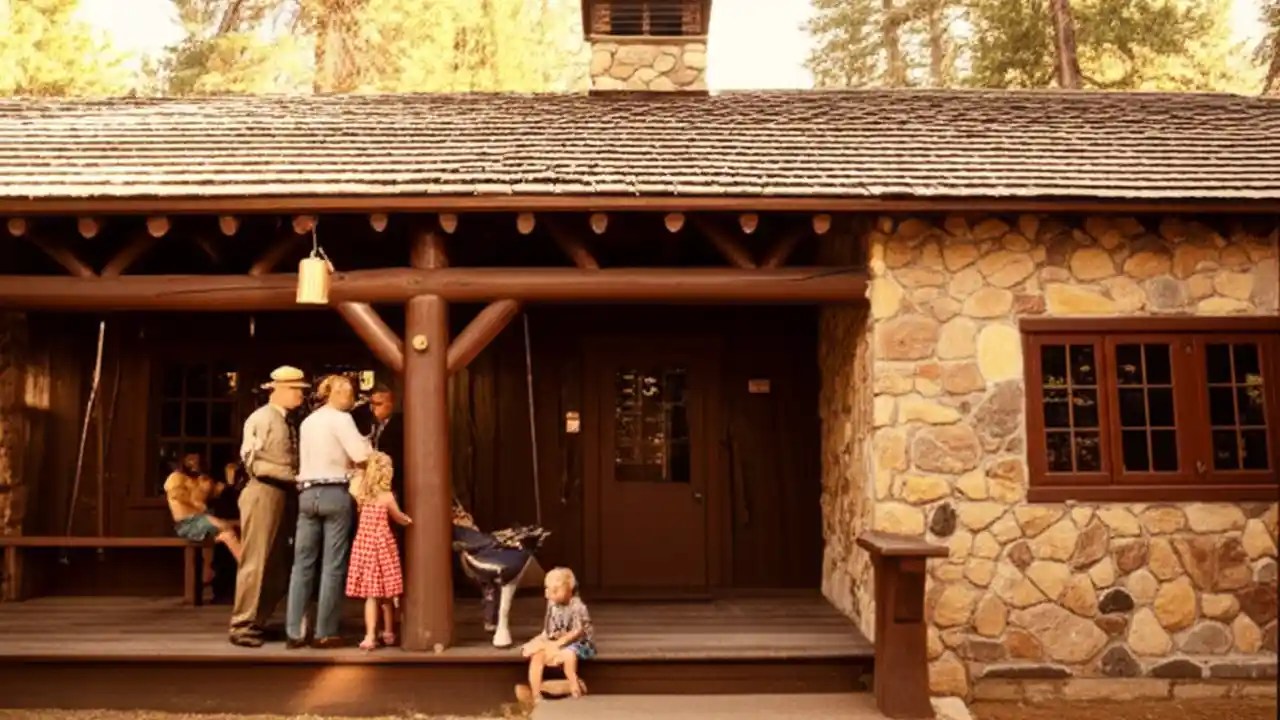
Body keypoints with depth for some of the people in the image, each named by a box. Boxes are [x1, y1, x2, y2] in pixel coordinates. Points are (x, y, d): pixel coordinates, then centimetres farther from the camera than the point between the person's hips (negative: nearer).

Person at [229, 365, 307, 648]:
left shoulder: (287, 423, 17)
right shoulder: (262, 418, -8)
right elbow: (252, 460, -15)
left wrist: (295, 482, 1)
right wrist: (289, 476, -15)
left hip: (285, 495, 9)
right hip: (264, 493, -9)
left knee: (276, 565, 12)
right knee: (256, 562, -5)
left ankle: (257, 622, 22)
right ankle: (242, 627, 4)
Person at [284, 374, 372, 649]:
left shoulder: (307, 422, 17)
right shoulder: (340, 418, -5)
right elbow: (362, 455, -13)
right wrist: (365, 442, 6)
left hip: (307, 492, 7)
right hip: (335, 493, -6)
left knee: (303, 563, 7)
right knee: (333, 565, -2)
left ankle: (294, 632, 7)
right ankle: (325, 633, 1)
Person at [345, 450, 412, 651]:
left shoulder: (358, 491, -2)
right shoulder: (387, 496, -8)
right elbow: (400, 519, 8)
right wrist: (409, 519, 26)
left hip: (364, 544, 3)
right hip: (383, 545, -3)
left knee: (371, 593, 4)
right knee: (386, 593, 10)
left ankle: (370, 637, -3)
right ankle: (388, 633, 22)